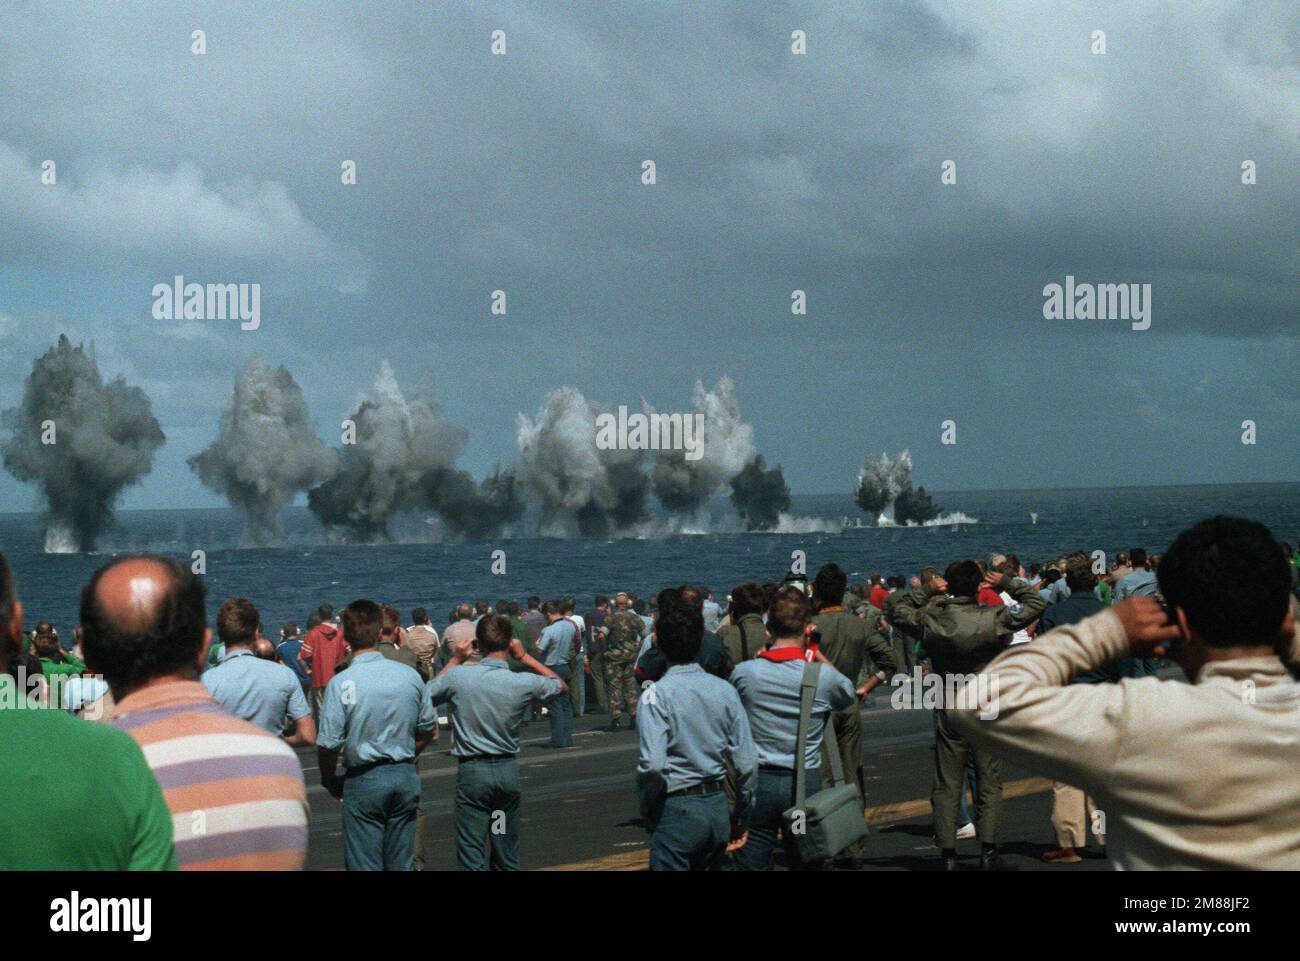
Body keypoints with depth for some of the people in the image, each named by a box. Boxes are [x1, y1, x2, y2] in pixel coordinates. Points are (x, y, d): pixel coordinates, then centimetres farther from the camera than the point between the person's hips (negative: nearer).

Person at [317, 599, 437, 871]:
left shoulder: (341, 683, -14)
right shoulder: (410, 675, -1)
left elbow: (328, 744, -13)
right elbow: (429, 729, 9)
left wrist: (330, 780, 5)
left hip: (364, 780, -4)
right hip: (406, 777, 4)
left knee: (364, 864, 4)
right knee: (401, 864, 12)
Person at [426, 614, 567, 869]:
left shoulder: (458, 676, -11)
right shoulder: (524, 683, -9)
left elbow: (426, 694, 8)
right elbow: (561, 687, 12)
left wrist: (454, 661, 12)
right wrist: (524, 657, 10)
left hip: (472, 771, -2)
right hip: (508, 769, 2)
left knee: (471, 859, -1)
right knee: (507, 859, 14)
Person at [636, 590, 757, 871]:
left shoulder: (656, 695, -13)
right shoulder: (725, 690, 2)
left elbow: (653, 764, -23)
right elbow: (748, 762, 2)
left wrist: (646, 805, -5)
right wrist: (742, 818, 14)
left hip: (676, 809, -5)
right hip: (717, 806, 6)